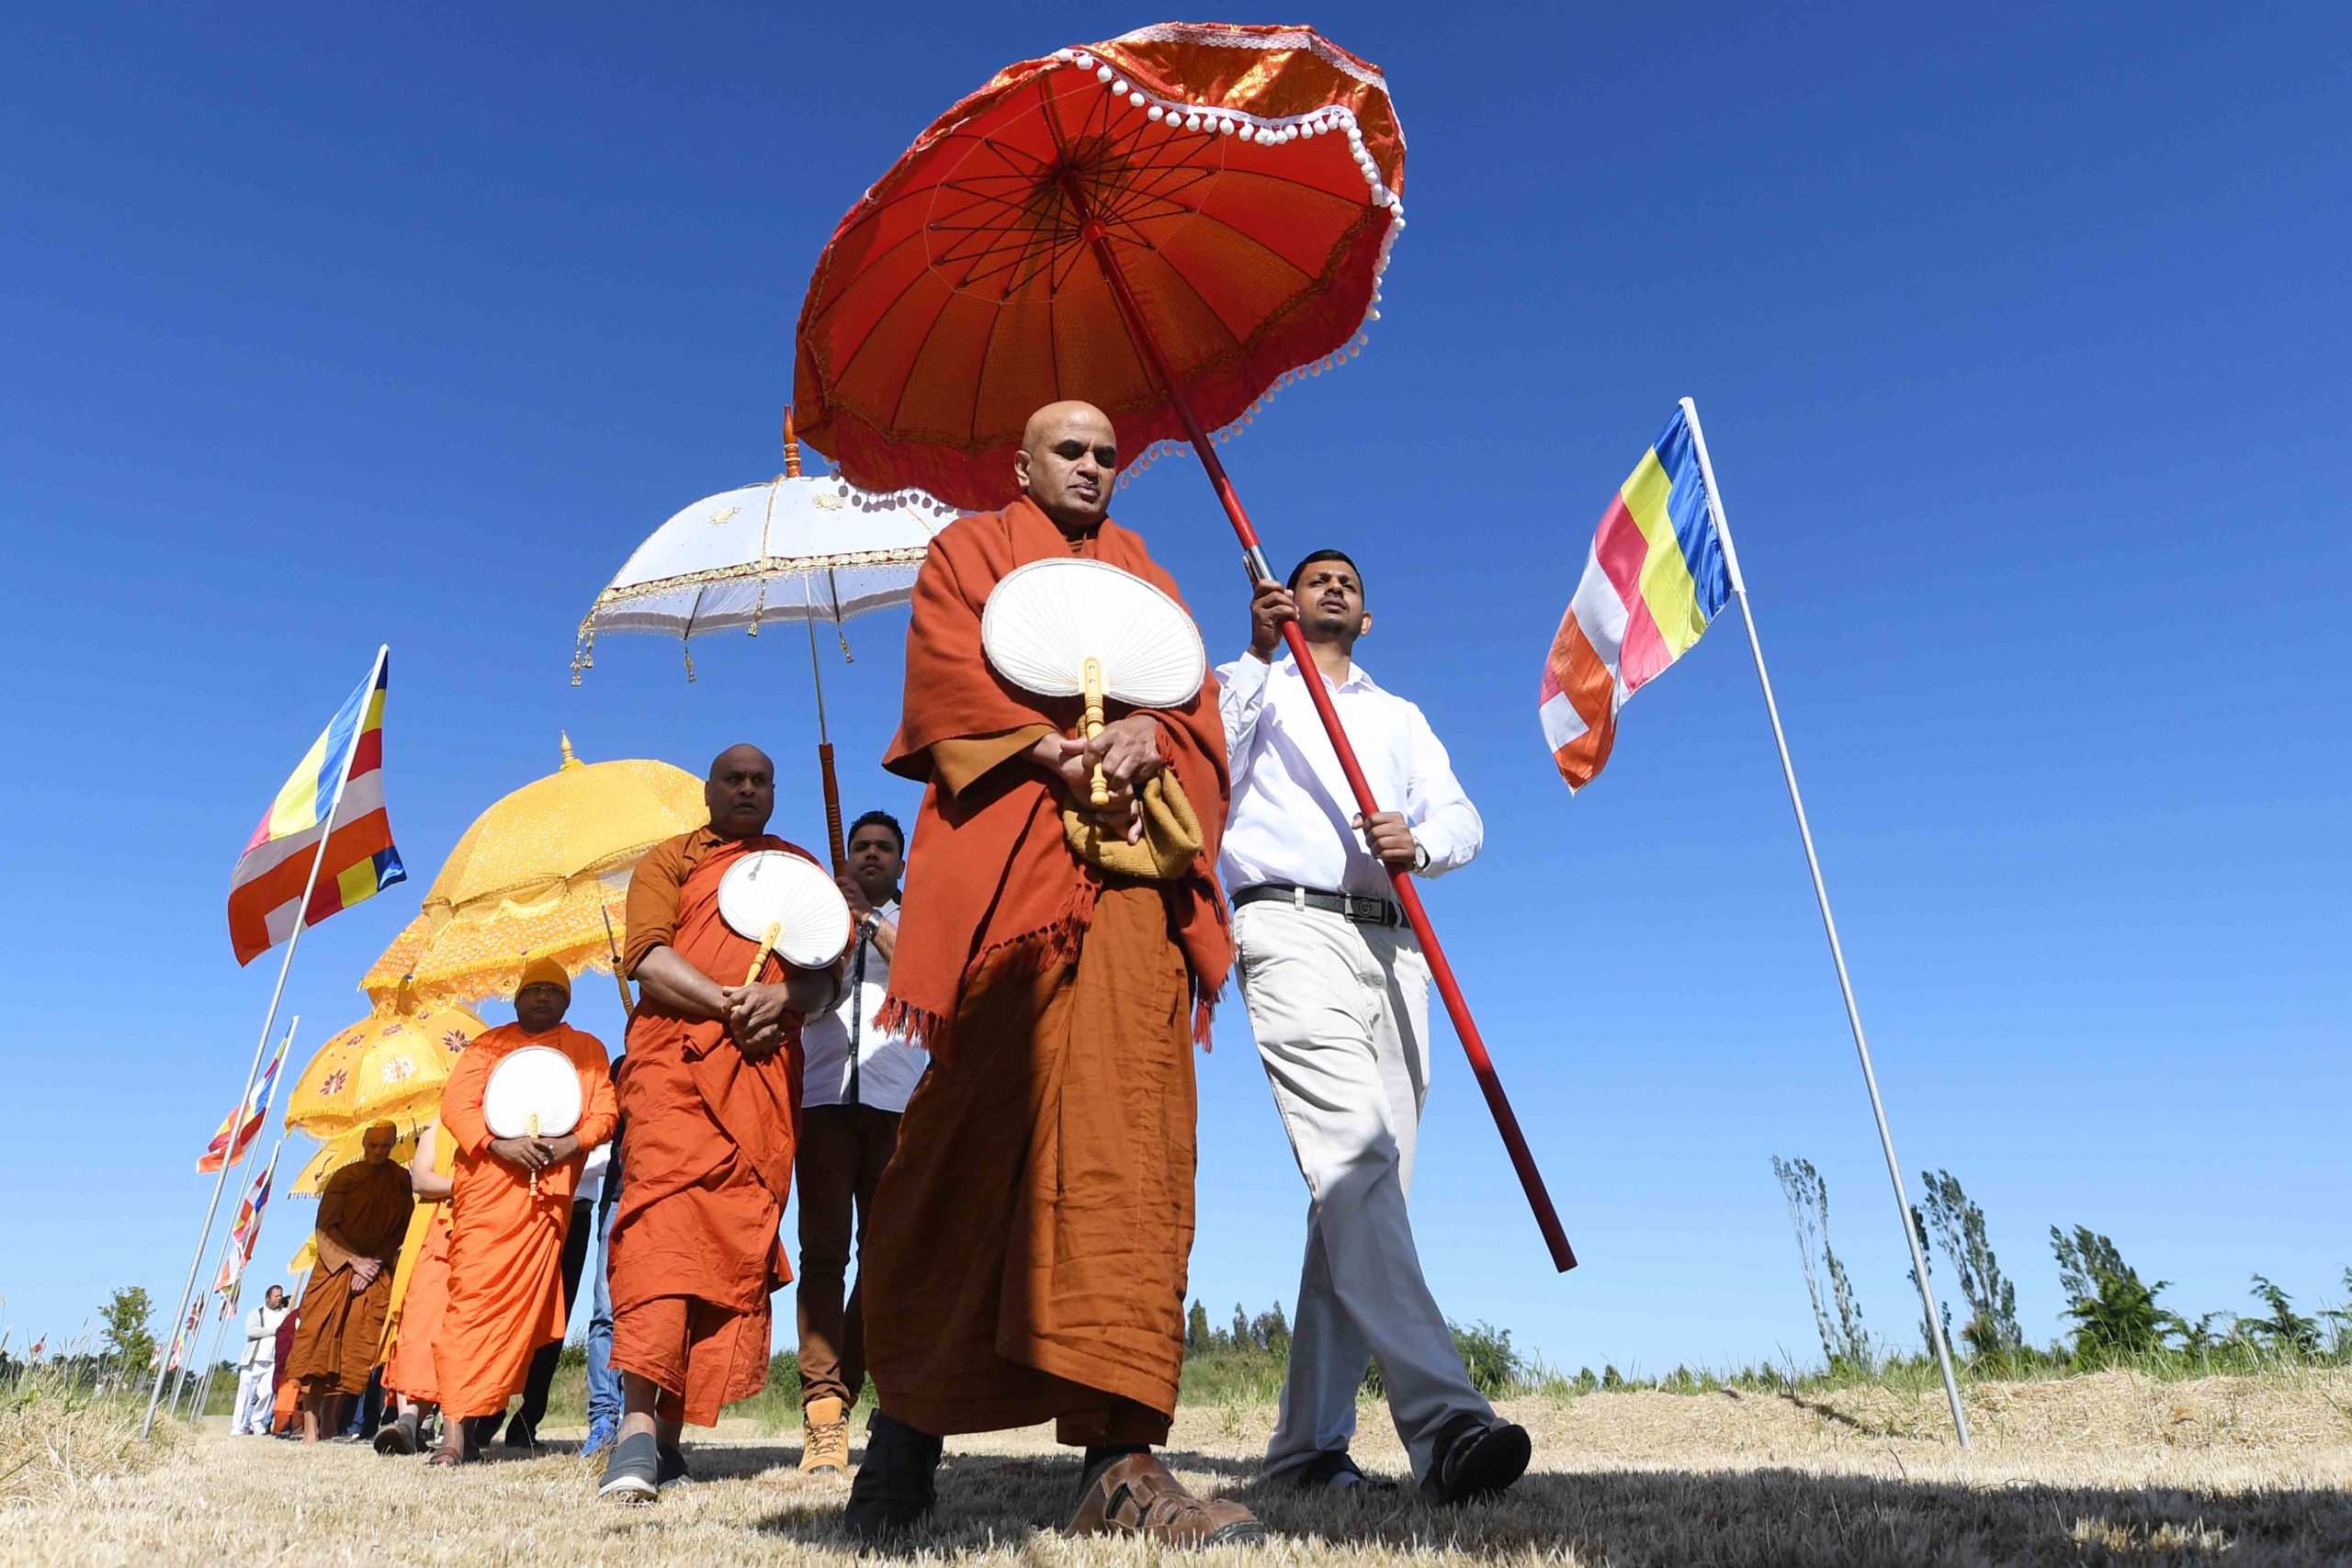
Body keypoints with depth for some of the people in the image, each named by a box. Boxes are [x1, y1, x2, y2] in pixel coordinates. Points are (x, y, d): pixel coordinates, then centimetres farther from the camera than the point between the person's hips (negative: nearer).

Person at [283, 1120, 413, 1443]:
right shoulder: (344, 1177, 6)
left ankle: (331, 1419, 5)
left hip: (377, 1272, 0)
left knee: (358, 1350, -6)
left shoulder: (401, 1181, 7)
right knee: (320, 1342, -9)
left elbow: (404, 1230, 4)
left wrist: (374, 1264, -8)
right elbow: (325, 1227, 1)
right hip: (335, 1268, 0)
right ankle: (311, 1426, -9)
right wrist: (355, 1260, -10)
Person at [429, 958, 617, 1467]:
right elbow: (456, 1103, 5)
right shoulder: (489, 1043, 18)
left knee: (525, 1303, 0)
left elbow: (605, 1111, 9)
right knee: (473, 1296, -10)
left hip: (549, 1191, 1)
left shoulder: (588, 1049, 19)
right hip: (487, 1184, -1)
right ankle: (454, 1428, -12)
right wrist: (498, 1143, -12)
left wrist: (574, 1142, -12)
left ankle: (484, 1411, 9)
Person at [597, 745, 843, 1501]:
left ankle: (671, 1429, 6)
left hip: (767, 1066, 3)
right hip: (675, 1053, -3)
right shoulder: (671, 859, 16)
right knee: (664, 1210, -18)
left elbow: (829, 976, 14)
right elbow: (647, 957, 0)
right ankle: (638, 1424, -20)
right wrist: (727, 1003, -13)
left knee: (739, 1238, -1)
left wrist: (781, 998, -8)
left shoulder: (802, 868, 23)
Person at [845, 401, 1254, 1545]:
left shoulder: (1148, 582, 30)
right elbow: (950, 676, 3)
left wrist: (1147, 739, -6)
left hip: (1131, 862, 3)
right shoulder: (969, 551, 20)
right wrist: (1055, 749, -12)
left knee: (1122, 1124, -10)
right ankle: (911, 1418, 7)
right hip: (1009, 859, -3)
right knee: (978, 1129, -8)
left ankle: (1121, 1456, -13)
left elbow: (1199, 706, 17)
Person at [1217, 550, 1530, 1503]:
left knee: (1369, 1176, -2)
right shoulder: (1256, 689, 21)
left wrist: (1418, 840, -8)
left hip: (1392, 943, 4)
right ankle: (1442, 1422, -30)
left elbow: (1463, 819, 15)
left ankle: (1308, 1441, 6)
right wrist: (1258, 655, -9)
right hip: (1292, 928, -4)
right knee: (1353, 1156, -23)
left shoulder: (1402, 717, 30)